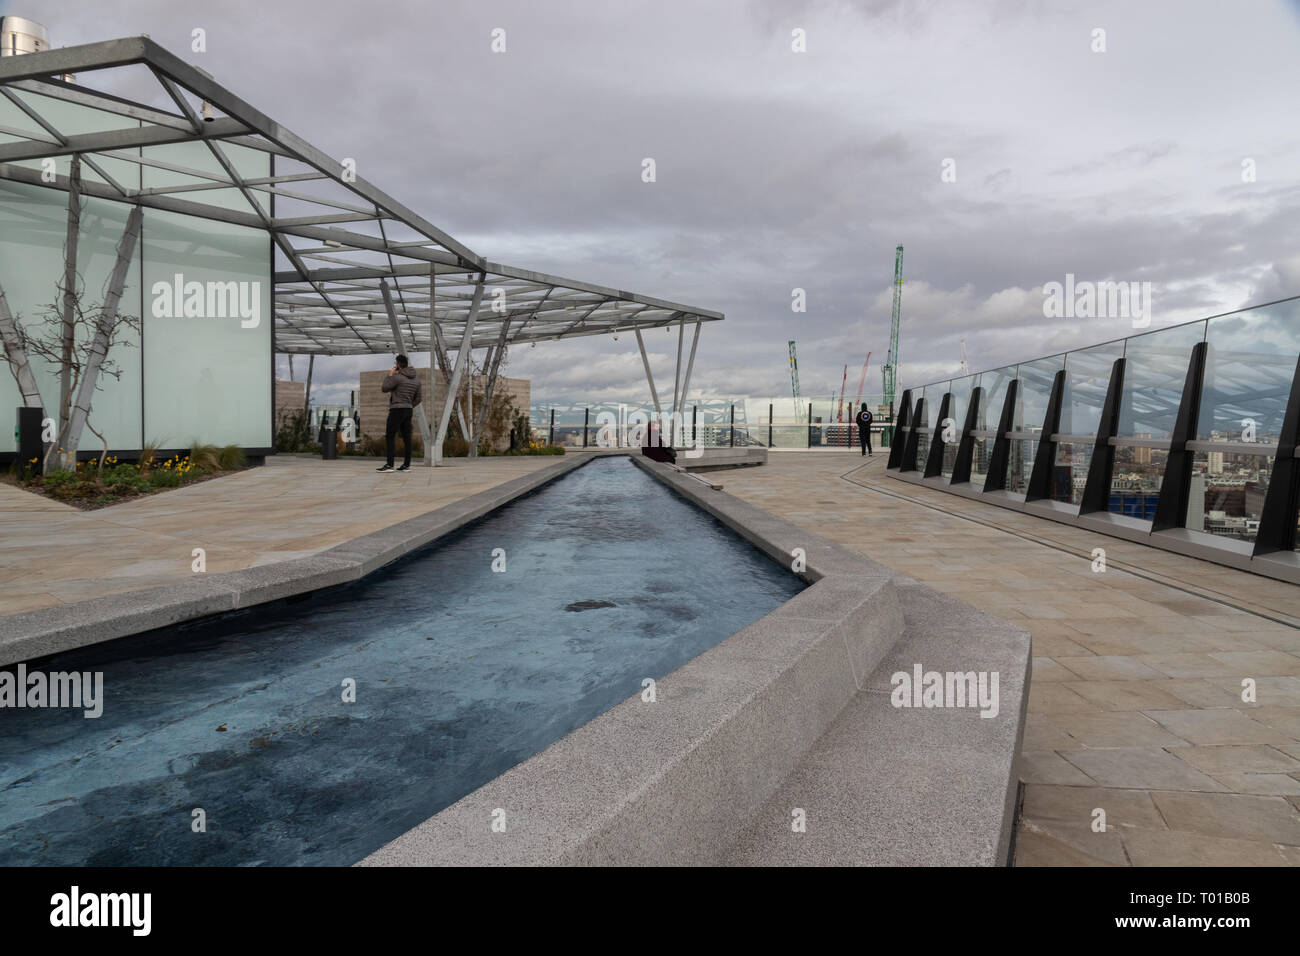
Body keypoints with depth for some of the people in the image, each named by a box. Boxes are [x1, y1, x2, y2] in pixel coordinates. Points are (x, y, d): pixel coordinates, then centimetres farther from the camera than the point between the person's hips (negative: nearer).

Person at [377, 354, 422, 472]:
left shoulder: (397, 377, -13)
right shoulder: (416, 379, 11)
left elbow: (384, 388, -4)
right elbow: (417, 399, 14)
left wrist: (389, 375, 4)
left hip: (396, 410, -7)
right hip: (409, 410, 7)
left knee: (389, 437, -5)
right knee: (406, 438, 7)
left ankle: (389, 465, -12)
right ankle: (406, 465, 7)